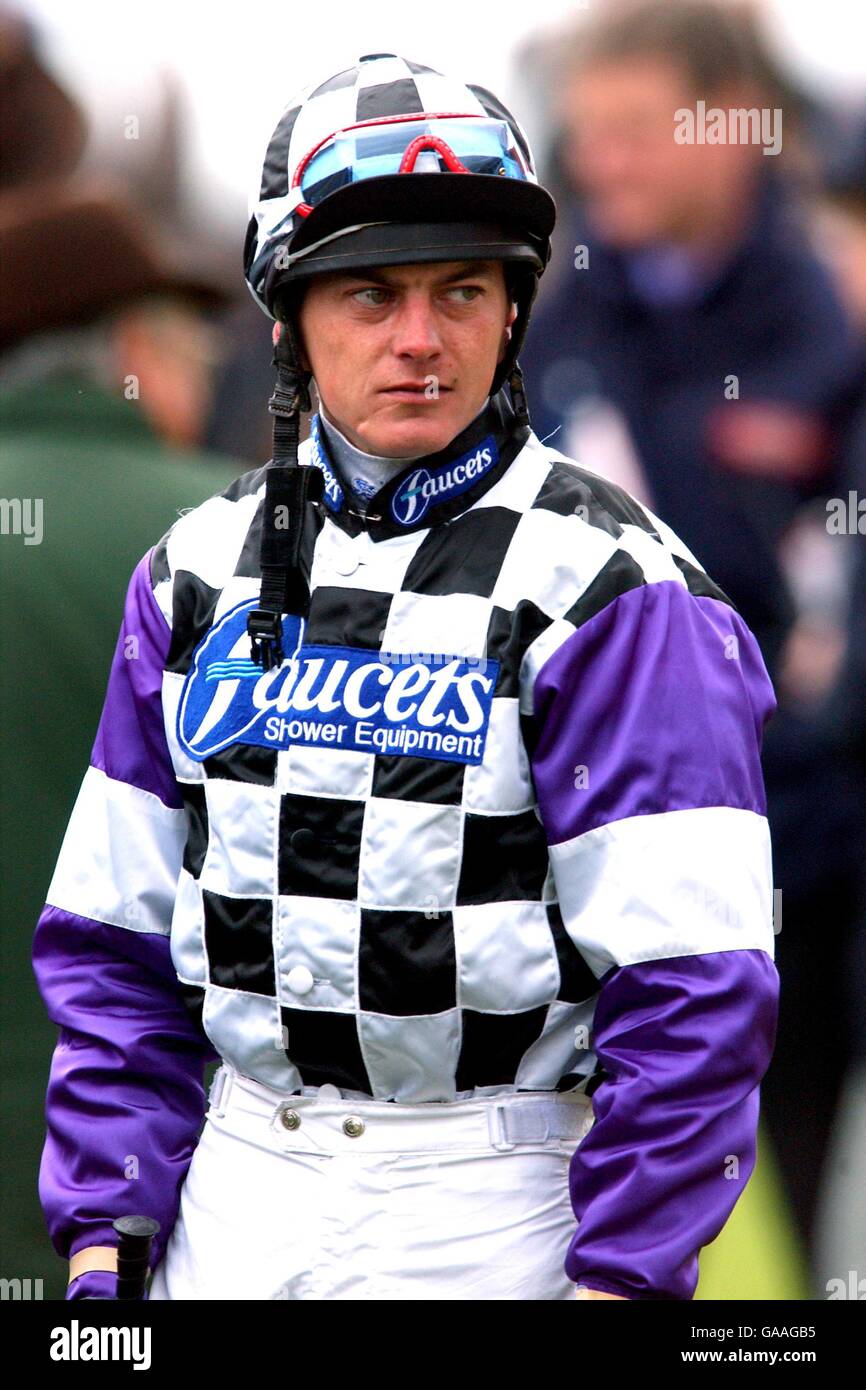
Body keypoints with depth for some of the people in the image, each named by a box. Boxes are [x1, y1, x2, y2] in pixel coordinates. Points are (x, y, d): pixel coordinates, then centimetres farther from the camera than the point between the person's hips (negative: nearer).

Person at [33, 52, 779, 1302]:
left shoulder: (606, 589, -11)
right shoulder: (201, 571, 7)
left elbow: (692, 985, -15)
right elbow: (118, 938, 11)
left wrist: (622, 1278, -18)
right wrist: (98, 1232, 4)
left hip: (492, 1205, -5)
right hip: (238, 1187, 5)